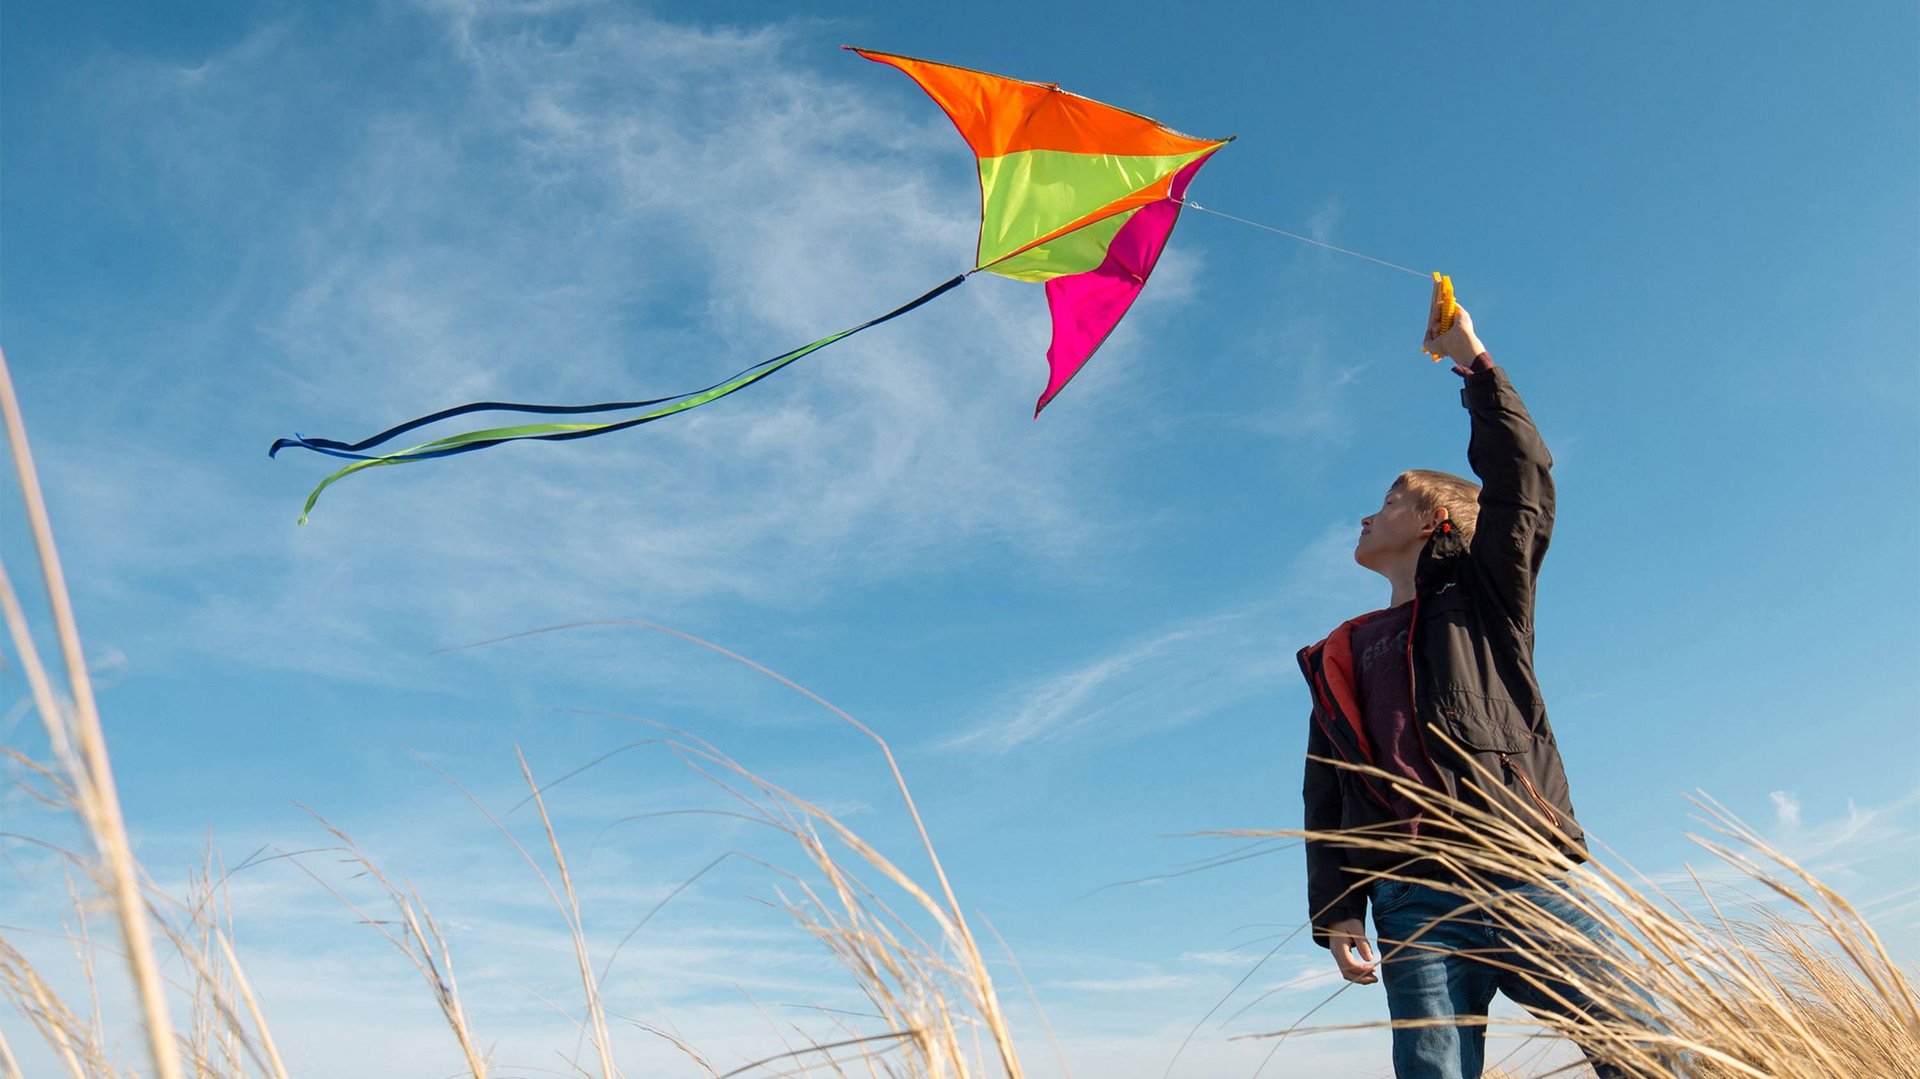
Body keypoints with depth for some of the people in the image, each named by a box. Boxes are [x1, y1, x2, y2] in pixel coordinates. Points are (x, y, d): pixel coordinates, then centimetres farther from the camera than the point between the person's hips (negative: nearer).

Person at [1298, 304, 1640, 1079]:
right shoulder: (1338, 659, 23)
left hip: (1524, 879, -2)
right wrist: (1336, 914, 6)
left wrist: (1471, 361, 9)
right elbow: (1325, 797, 17)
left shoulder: (1481, 596, 17)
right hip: (1415, 908, 2)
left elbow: (1520, 473, 4)